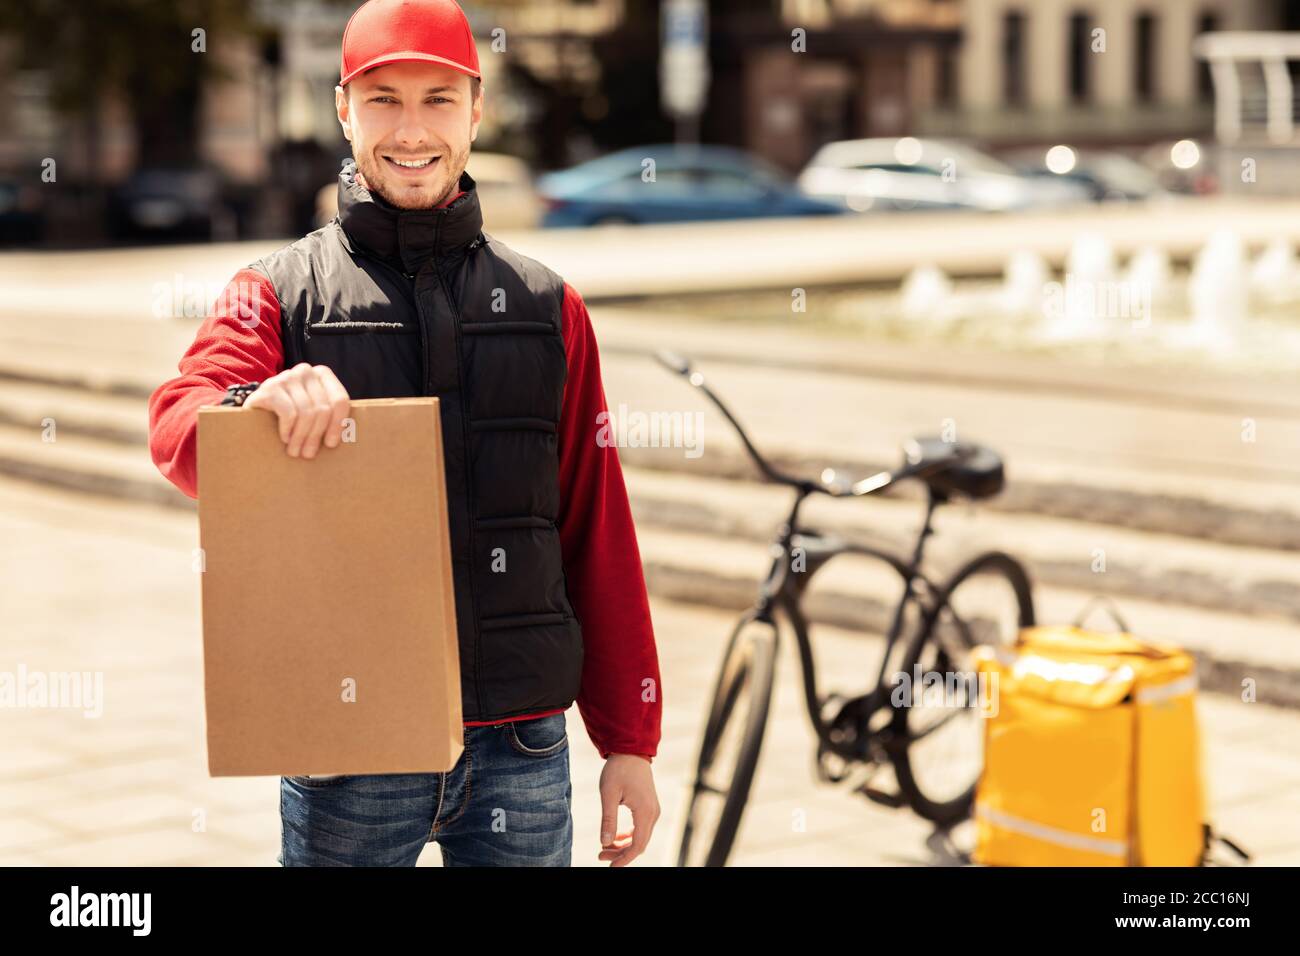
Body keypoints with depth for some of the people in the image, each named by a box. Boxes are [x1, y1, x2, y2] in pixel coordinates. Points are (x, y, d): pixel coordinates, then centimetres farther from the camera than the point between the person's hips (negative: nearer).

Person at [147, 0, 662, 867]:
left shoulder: (546, 305, 10)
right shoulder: (279, 293, 4)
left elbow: (599, 535, 10)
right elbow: (176, 430, -15)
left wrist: (630, 742, 7)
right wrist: (263, 404, -38)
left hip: (522, 744, 2)